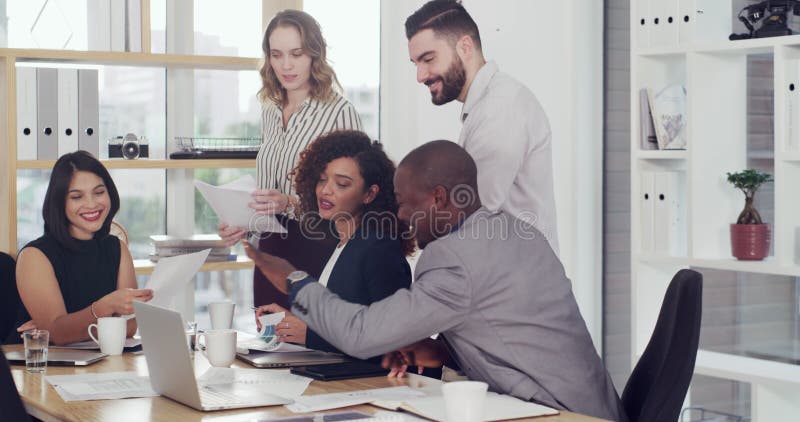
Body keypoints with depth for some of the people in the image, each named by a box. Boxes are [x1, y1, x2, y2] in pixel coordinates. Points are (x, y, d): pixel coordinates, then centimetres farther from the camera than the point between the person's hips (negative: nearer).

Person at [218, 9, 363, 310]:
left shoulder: (340, 112, -8)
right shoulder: (270, 113, 12)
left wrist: (291, 203, -23)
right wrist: (243, 224, 2)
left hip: (317, 250, -6)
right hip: (271, 251, 6)